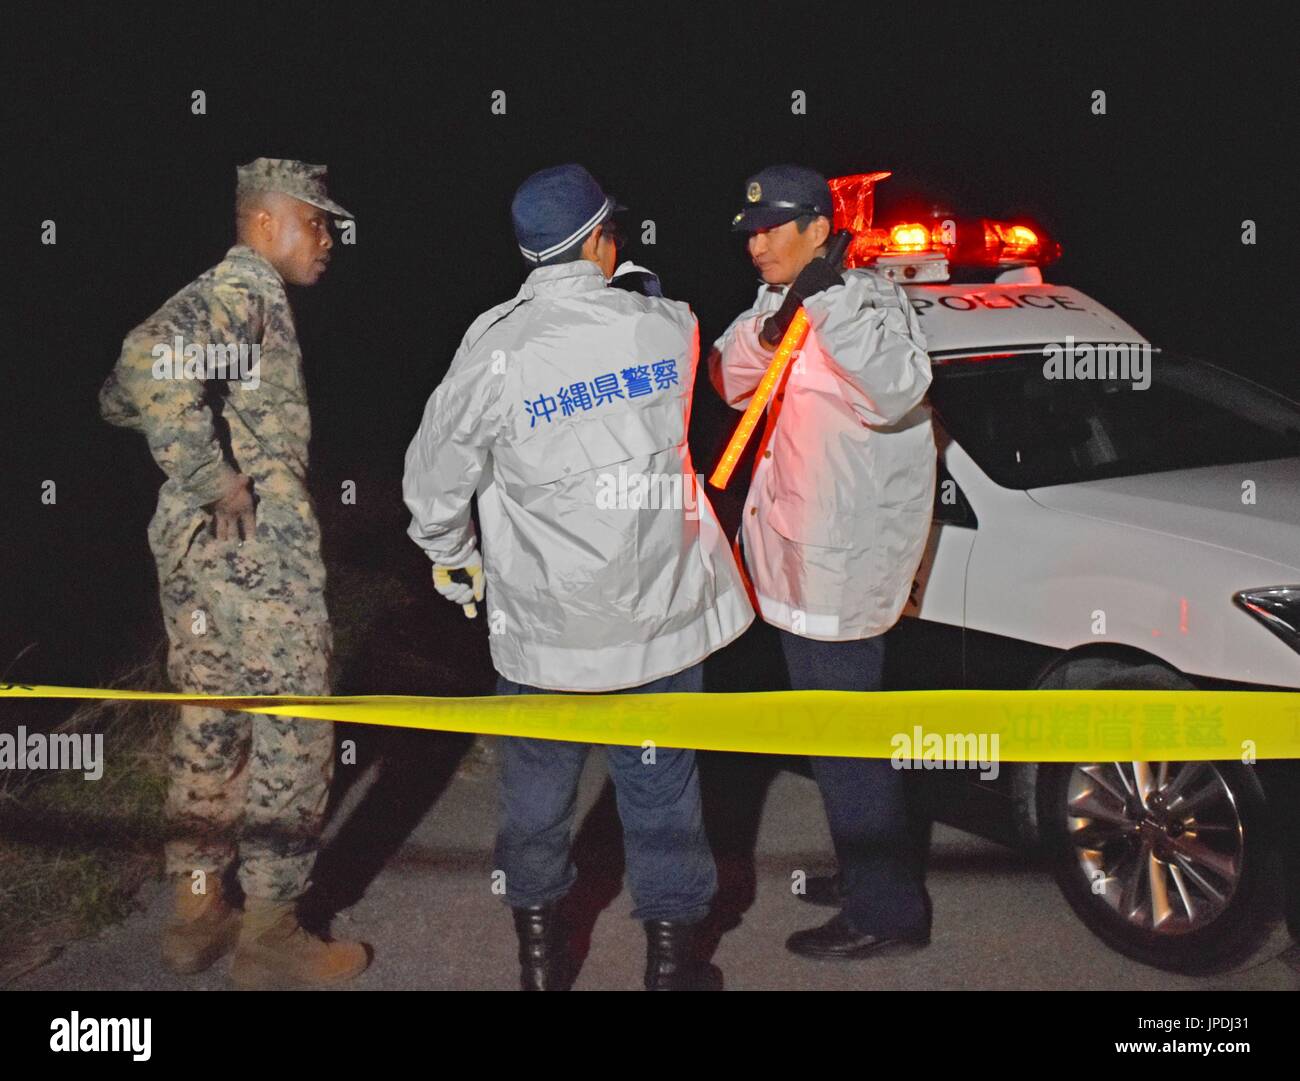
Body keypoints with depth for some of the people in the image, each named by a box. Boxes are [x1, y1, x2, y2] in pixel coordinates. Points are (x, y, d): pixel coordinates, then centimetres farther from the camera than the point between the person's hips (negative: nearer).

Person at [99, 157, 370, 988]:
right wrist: (214, 477, -25)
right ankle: (271, 933, 4)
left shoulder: (224, 292, 19)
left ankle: (199, 914, 23)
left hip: (194, 547, 10)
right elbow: (152, 359, -29)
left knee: (212, 730, 15)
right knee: (296, 733, -2)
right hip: (259, 544, -10)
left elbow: (123, 396, 27)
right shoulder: (246, 289, -9)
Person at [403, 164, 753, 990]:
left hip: (545, 626, -1)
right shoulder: (667, 326, -7)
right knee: (663, 792, 12)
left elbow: (436, 479, -5)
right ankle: (672, 958, 24)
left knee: (538, 791, 16)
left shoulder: (496, 349, -15)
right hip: (661, 612, 1)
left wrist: (455, 561, 13)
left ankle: (542, 956, 31)